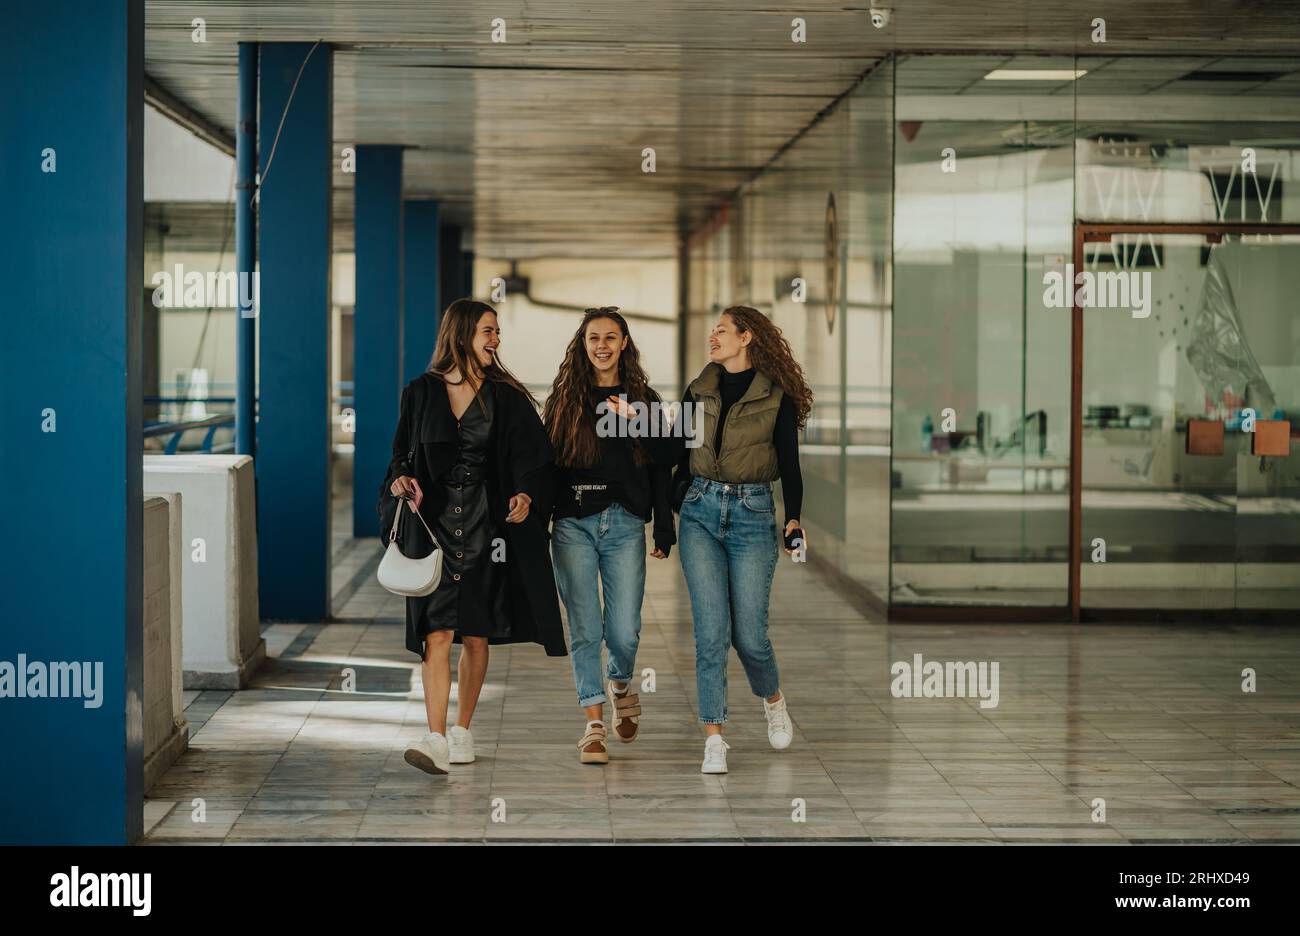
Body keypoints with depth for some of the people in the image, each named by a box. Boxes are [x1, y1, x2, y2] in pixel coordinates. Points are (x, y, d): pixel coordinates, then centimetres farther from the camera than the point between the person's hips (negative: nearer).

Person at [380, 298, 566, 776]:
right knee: (436, 633, -10)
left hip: (485, 524, 1)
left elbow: (532, 458, 0)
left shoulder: (506, 398, 5)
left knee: (475, 635, 6)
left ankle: (462, 730, 19)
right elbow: (402, 455, 11)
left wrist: (525, 496, -19)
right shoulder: (421, 393, 5)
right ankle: (436, 739, -15)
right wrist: (400, 480, -10)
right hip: (433, 524, -1)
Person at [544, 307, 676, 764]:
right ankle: (594, 723, 4)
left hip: (624, 524, 0)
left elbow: (660, 469, 10)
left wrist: (664, 531, 4)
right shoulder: (564, 399, 9)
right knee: (585, 627, -3)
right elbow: (545, 464, 8)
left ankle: (620, 686, 28)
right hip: (573, 524, 0)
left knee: (624, 628, -4)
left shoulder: (643, 400, 10)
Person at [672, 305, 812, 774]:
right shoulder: (699, 390, 10)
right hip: (700, 511, 2)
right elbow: (681, 458, 15)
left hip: (753, 515, -2)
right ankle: (714, 739, -3)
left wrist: (794, 519, -14)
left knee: (749, 634, -3)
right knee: (711, 631, -7)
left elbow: (789, 465, -1)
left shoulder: (777, 395, 0)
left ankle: (773, 700, 29)